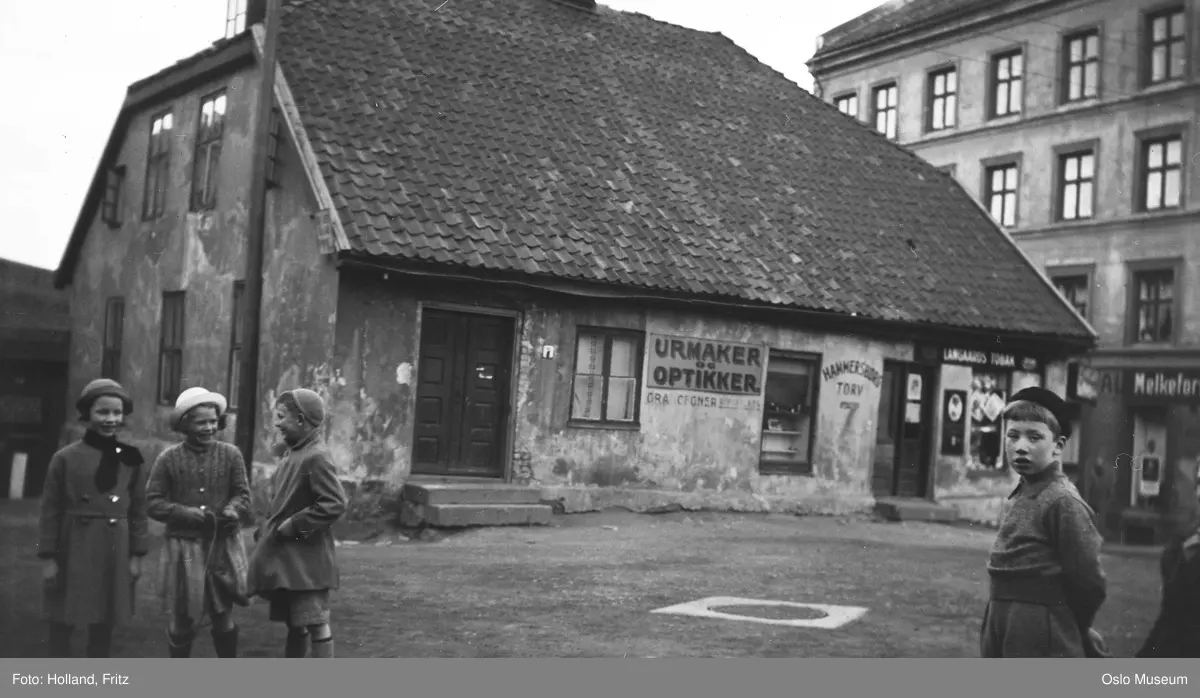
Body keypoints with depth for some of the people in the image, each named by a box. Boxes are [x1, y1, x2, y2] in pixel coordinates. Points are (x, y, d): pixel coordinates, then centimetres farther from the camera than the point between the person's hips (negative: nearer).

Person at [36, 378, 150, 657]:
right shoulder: (65, 457, -5)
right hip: (73, 552, -2)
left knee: (104, 625, 10)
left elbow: (138, 510, 6)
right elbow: (50, 510, -2)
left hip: (115, 553, 2)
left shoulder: (130, 458, 2)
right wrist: (48, 558, -5)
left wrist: (136, 555, 3)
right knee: (62, 624, 3)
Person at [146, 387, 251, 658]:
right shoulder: (168, 459, -4)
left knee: (223, 616, 8)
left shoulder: (231, 455, 0)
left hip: (223, 546, 1)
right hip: (183, 548, -1)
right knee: (183, 620, 10)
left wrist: (231, 512, -19)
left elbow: (243, 495, 3)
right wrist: (190, 514, -16)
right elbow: (154, 503, -3)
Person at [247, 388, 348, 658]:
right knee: (294, 624, 18)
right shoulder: (291, 452, 11)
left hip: (306, 558, -9)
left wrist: (292, 526, -18)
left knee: (316, 625, -5)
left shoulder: (316, 457, -17)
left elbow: (335, 504, -23)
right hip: (284, 558, 9)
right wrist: (268, 529, 9)